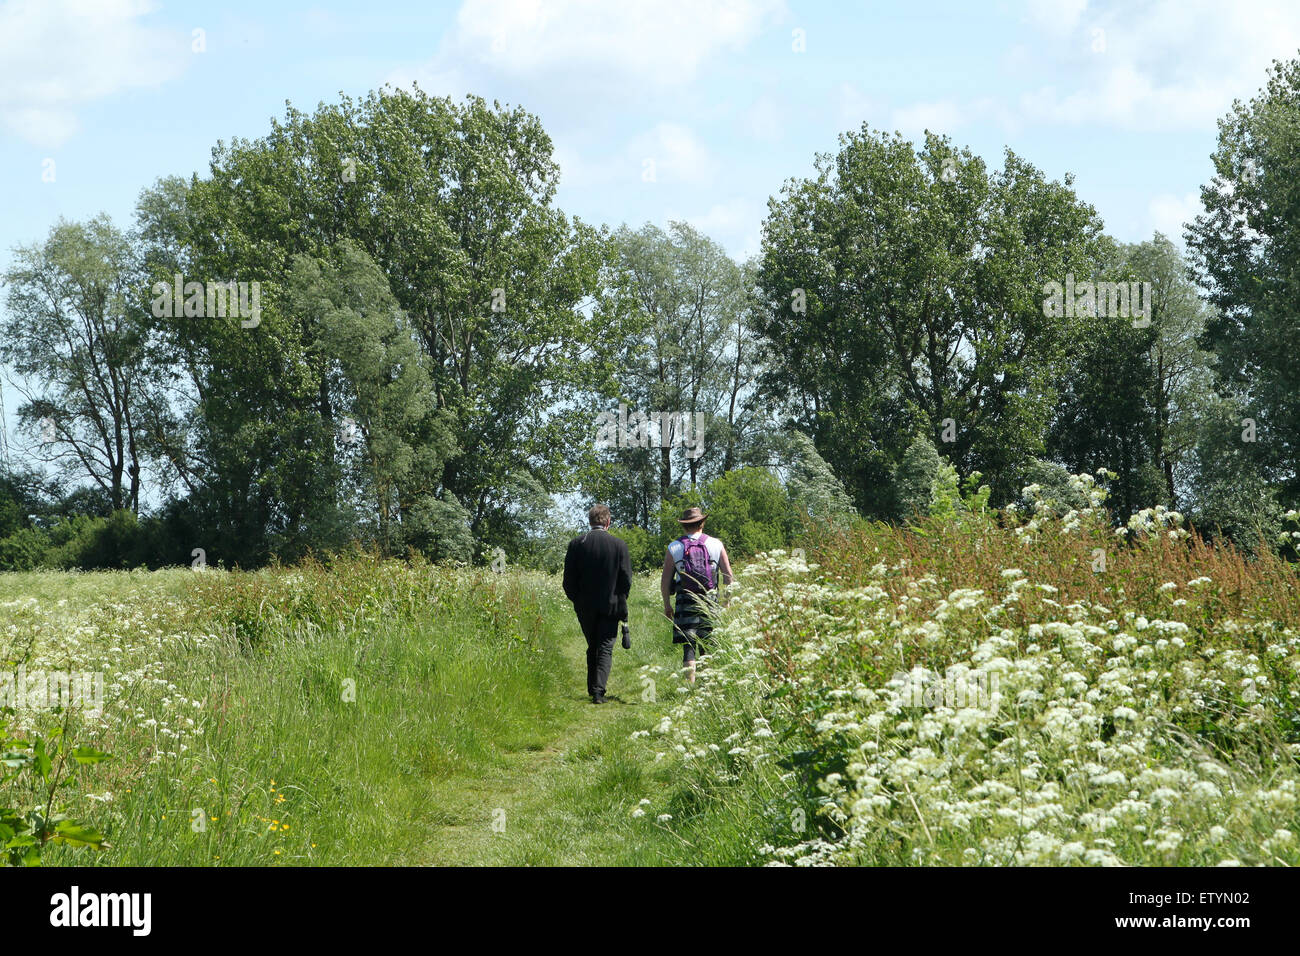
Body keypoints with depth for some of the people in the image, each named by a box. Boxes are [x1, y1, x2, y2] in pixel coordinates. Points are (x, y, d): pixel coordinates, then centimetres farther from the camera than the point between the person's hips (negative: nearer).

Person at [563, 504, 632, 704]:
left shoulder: (576, 544, -4)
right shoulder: (619, 545, -6)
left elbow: (568, 579, -2)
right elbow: (626, 579, -5)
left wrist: (577, 600, 12)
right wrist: (620, 601, 11)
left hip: (585, 607, 2)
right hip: (610, 605, -2)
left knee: (592, 647, 18)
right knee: (605, 649, 1)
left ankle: (592, 688, 22)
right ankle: (598, 691, -12)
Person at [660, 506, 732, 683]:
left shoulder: (674, 548, 3)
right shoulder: (716, 545, 4)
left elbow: (665, 580, 3)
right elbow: (728, 576, 5)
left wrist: (667, 605, 12)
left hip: (685, 600, -1)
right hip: (710, 601, 1)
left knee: (688, 646, -1)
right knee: (707, 647, 8)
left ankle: (690, 683, -8)